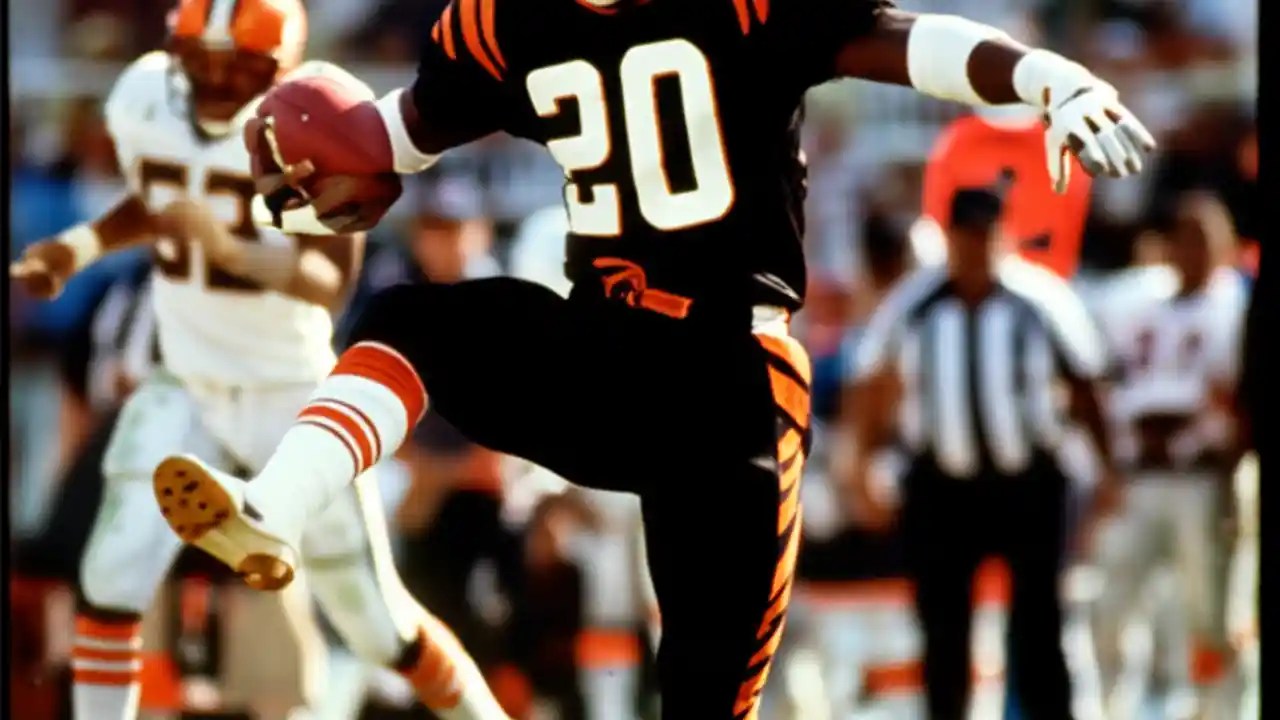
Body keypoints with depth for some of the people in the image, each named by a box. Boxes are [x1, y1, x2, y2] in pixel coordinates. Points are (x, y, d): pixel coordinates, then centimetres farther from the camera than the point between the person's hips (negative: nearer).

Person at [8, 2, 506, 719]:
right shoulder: (146, 101, -8)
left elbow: (333, 282, -32)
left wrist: (228, 248, -47)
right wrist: (81, 246, -3)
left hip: (294, 397, -3)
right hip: (186, 392, 3)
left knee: (378, 623, 5)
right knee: (115, 579, -16)